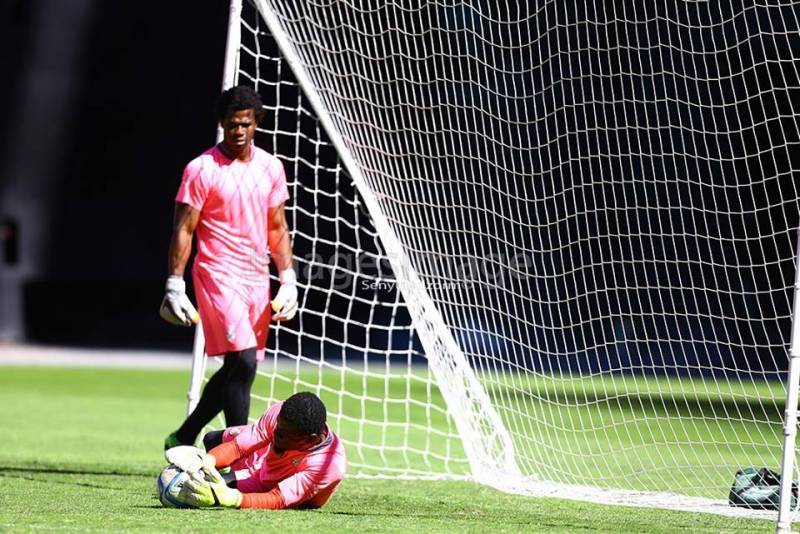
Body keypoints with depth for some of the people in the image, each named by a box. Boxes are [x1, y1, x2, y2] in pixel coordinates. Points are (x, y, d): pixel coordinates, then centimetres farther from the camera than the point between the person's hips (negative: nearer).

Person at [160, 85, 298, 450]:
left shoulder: (271, 168, 11)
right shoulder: (201, 169, -6)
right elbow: (183, 230, -5)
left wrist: (288, 279, 9)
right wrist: (175, 286, -10)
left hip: (257, 280, 6)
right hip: (218, 276, -6)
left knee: (235, 371, 8)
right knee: (243, 362, -18)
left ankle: (183, 439, 24)